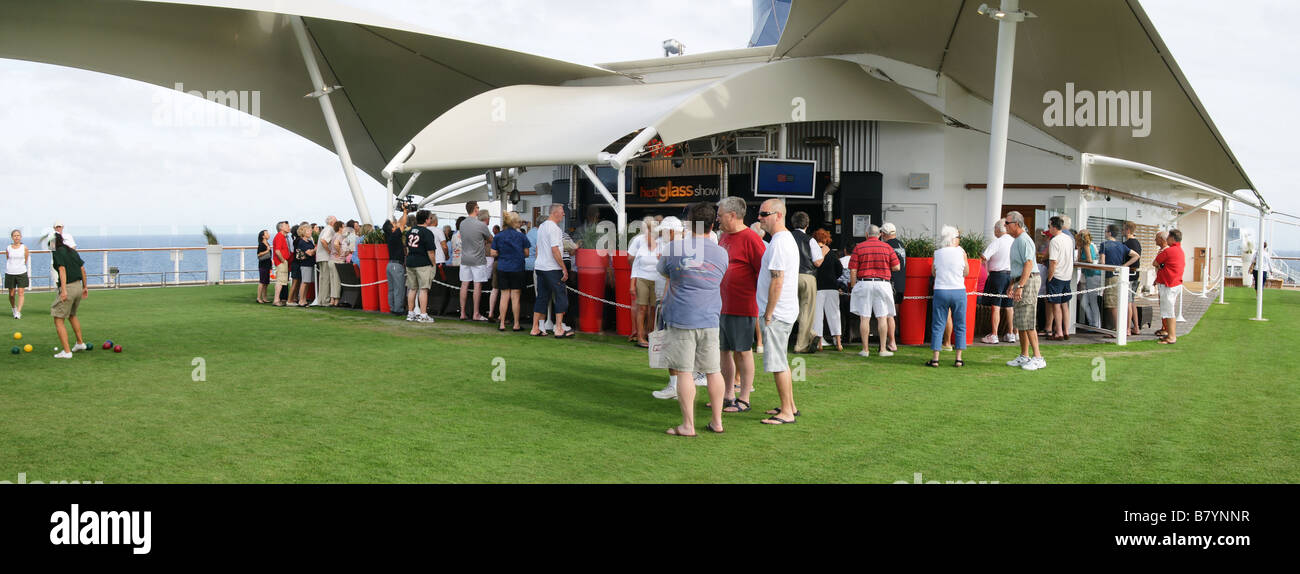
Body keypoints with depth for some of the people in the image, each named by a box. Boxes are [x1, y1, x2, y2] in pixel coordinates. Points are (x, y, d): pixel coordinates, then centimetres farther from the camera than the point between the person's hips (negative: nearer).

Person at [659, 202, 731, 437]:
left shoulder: (673, 248, -7)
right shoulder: (721, 253, 2)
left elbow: (663, 272, 12)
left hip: (681, 320, -3)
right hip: (710, 320, 4)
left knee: (683, 372, 1)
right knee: (713, 371, 12)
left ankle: (688, 425, 3)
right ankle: (717, 421, 20)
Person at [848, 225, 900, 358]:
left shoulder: (859, 248, 2)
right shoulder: (887, 248, 4)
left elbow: (853, 271, -2)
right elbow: (896, 267, 3)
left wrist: (853, 288, 5)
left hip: (864, 283, 0)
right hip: (882, 283, 0)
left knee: (864, 318, 1)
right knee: (882, 317, 3)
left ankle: (865, 349, 2)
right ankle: (883, 349, 3)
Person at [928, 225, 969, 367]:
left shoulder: (937, 253, 1)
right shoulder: (961, 252, -3)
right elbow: (966, 272, 8)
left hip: (940, 291, 1)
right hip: (958, 291, -1)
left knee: (937, 326, 4)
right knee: (960, 326, 9)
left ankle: (935, 358, 1)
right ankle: (958, 359, 7)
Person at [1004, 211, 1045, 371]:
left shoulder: (1024, 240, -15)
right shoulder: (1016, 241, 19)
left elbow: (1028, 264, -24)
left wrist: (1020, 286, -28)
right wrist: (1012, 285, 28)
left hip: (1028, 281, -11)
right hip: (1020, 282, 11)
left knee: (1027, 322, -11)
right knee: (1019, 322, 12)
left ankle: (1038, 357, -9)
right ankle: (1024, 357, 17)